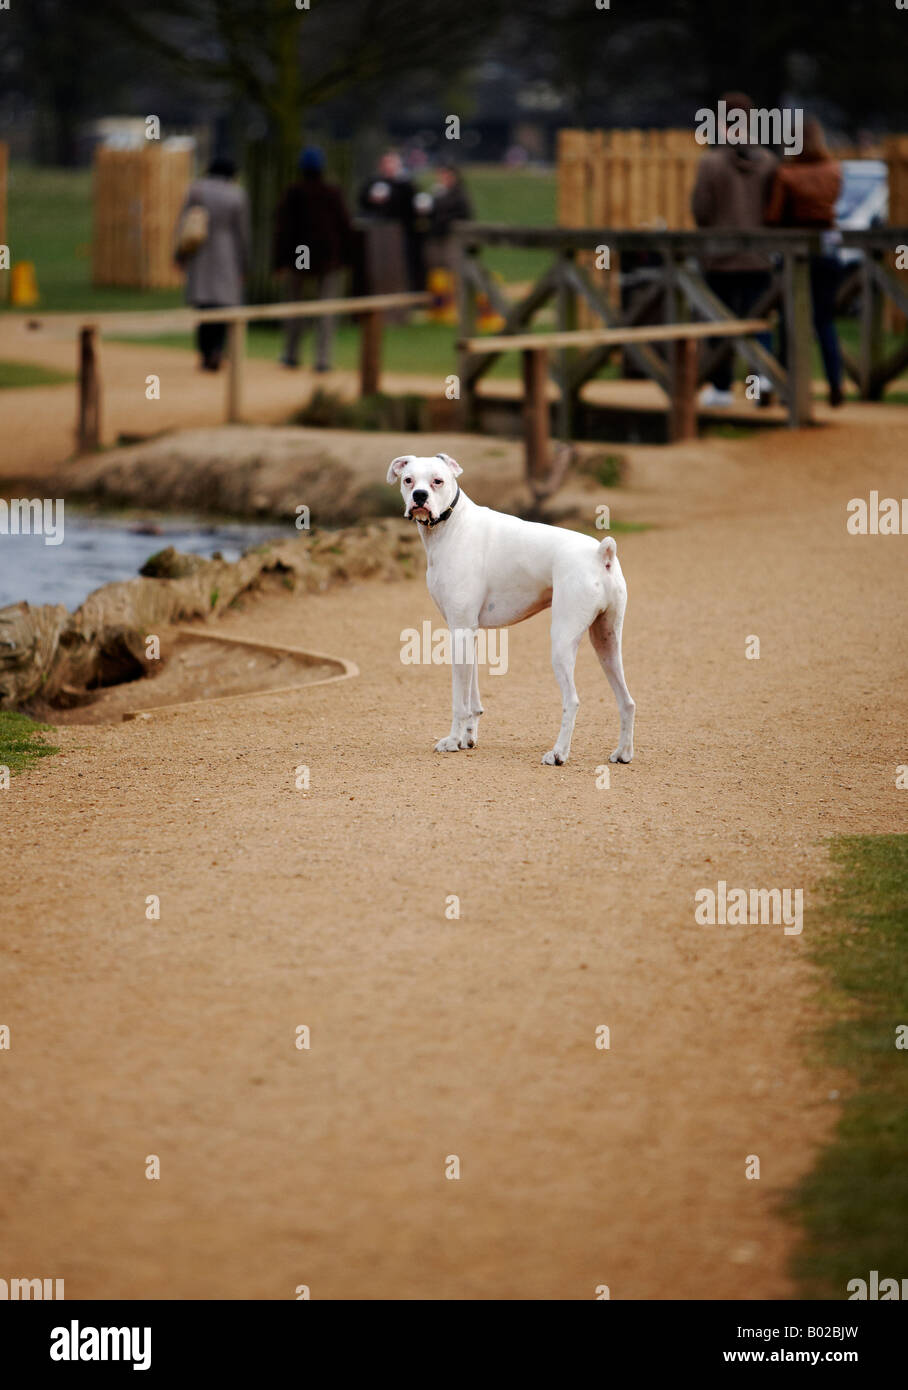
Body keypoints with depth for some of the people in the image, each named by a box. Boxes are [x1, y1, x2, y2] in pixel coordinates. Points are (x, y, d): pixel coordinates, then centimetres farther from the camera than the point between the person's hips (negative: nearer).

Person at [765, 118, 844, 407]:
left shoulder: (785, 174, -10)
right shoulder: (835, 171, 0)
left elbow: (773, 217, -9)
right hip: (826, 248, 3)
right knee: (825, 320, 8)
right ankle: (835, 385, -3)